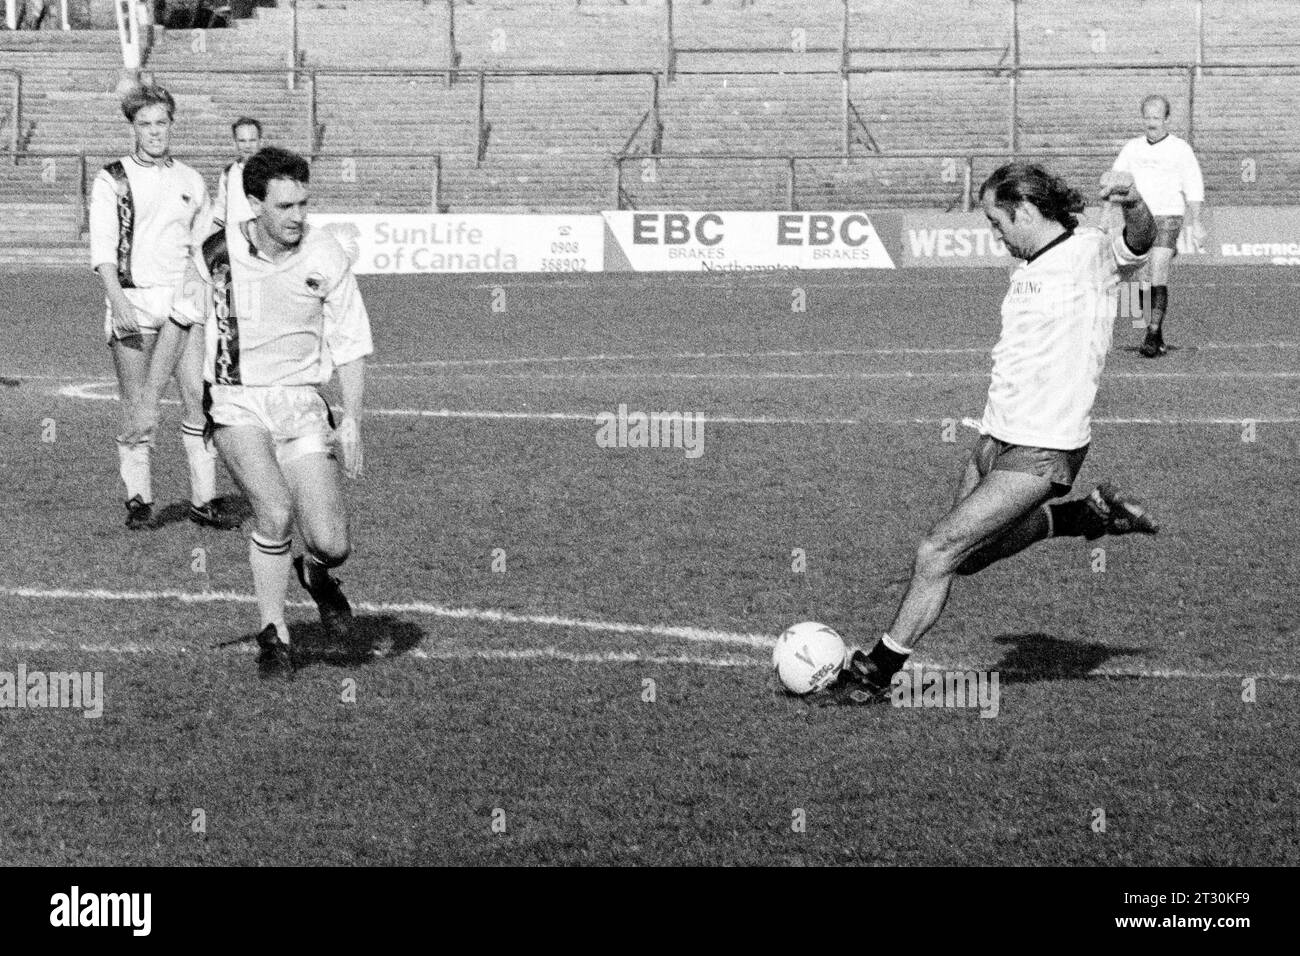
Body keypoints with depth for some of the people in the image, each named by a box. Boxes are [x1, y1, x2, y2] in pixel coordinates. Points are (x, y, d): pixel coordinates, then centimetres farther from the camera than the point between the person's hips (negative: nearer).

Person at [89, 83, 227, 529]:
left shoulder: (191, 181, 14)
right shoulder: (112, 180, 2)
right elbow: (102, 250, -6)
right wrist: (119, 303, -19)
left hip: (183, 298, 3)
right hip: (132, 298, -2)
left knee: (200, 397, -7)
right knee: (136, 405, 1)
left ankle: (203, 499, -3)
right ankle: (138, 498, 10)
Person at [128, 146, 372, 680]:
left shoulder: (326, 257, -7)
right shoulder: (218, 252, -5)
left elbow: (351, 347, -1)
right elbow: (180, 320, 13)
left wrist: (352, 421, -11)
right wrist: (152, 395, 16)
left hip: (302, 405, 1)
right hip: (236, 404, -1)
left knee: (331, 544, -11)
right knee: (275, 512, -25)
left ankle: (315, 574, 29)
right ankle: (273, 633, -5)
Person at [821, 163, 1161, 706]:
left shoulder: (1090, 253, -13)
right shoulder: (1031, 266, 13)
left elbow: (1140, 243, -35)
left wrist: (1134, 206, -56)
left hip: (1040, 452, -10)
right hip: (996, 437, 10)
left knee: (937, 552, -10)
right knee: (967, 555, 19)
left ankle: (876, 674, 3)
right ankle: (1091, 515, 28)